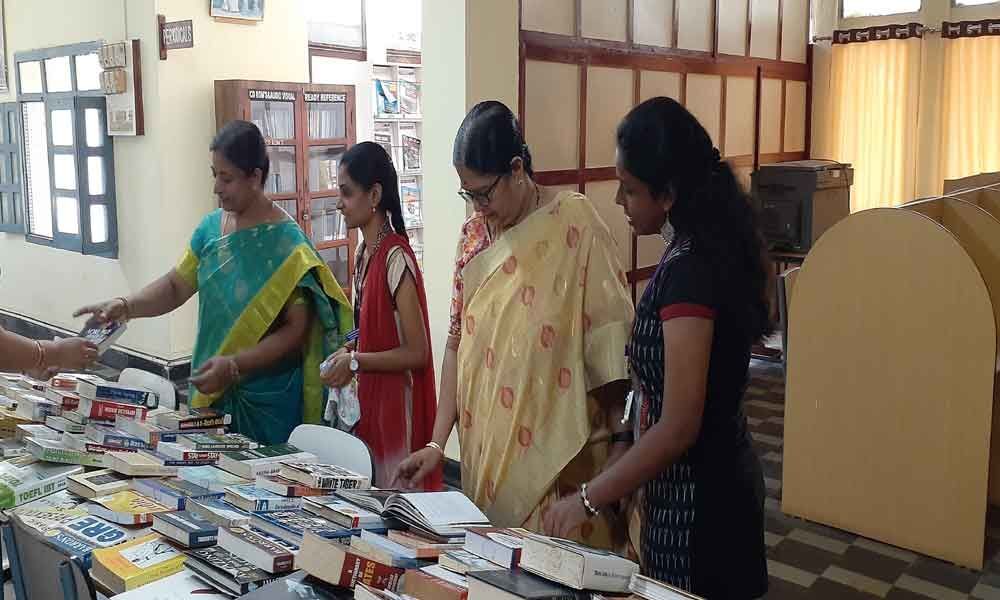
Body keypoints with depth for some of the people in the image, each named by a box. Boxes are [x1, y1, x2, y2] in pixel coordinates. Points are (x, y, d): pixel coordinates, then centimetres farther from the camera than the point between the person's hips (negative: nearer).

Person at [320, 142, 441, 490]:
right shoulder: (364, 254, 7)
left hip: (397, 406, -8)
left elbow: (417, 353, -19)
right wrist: (349, 352, 1)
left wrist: (355, 362, -18)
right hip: (370, 403, 8)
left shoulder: (395, 257, -19)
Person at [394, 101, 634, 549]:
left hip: (558, 456, -5)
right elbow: (458, 342, 7)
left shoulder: (574, 222, -9)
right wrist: (437, 443, 2)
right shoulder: (473, 235, 7)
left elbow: (609, 340, -10)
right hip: (487, 454, 5)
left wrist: (620, 440, -11)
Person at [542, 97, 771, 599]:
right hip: (719, 474, 9)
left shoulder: (687, 270, -24)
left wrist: (587, 500, -19)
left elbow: (678, 428, -26)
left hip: (695, 493, -9)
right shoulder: (712, 250, 4)